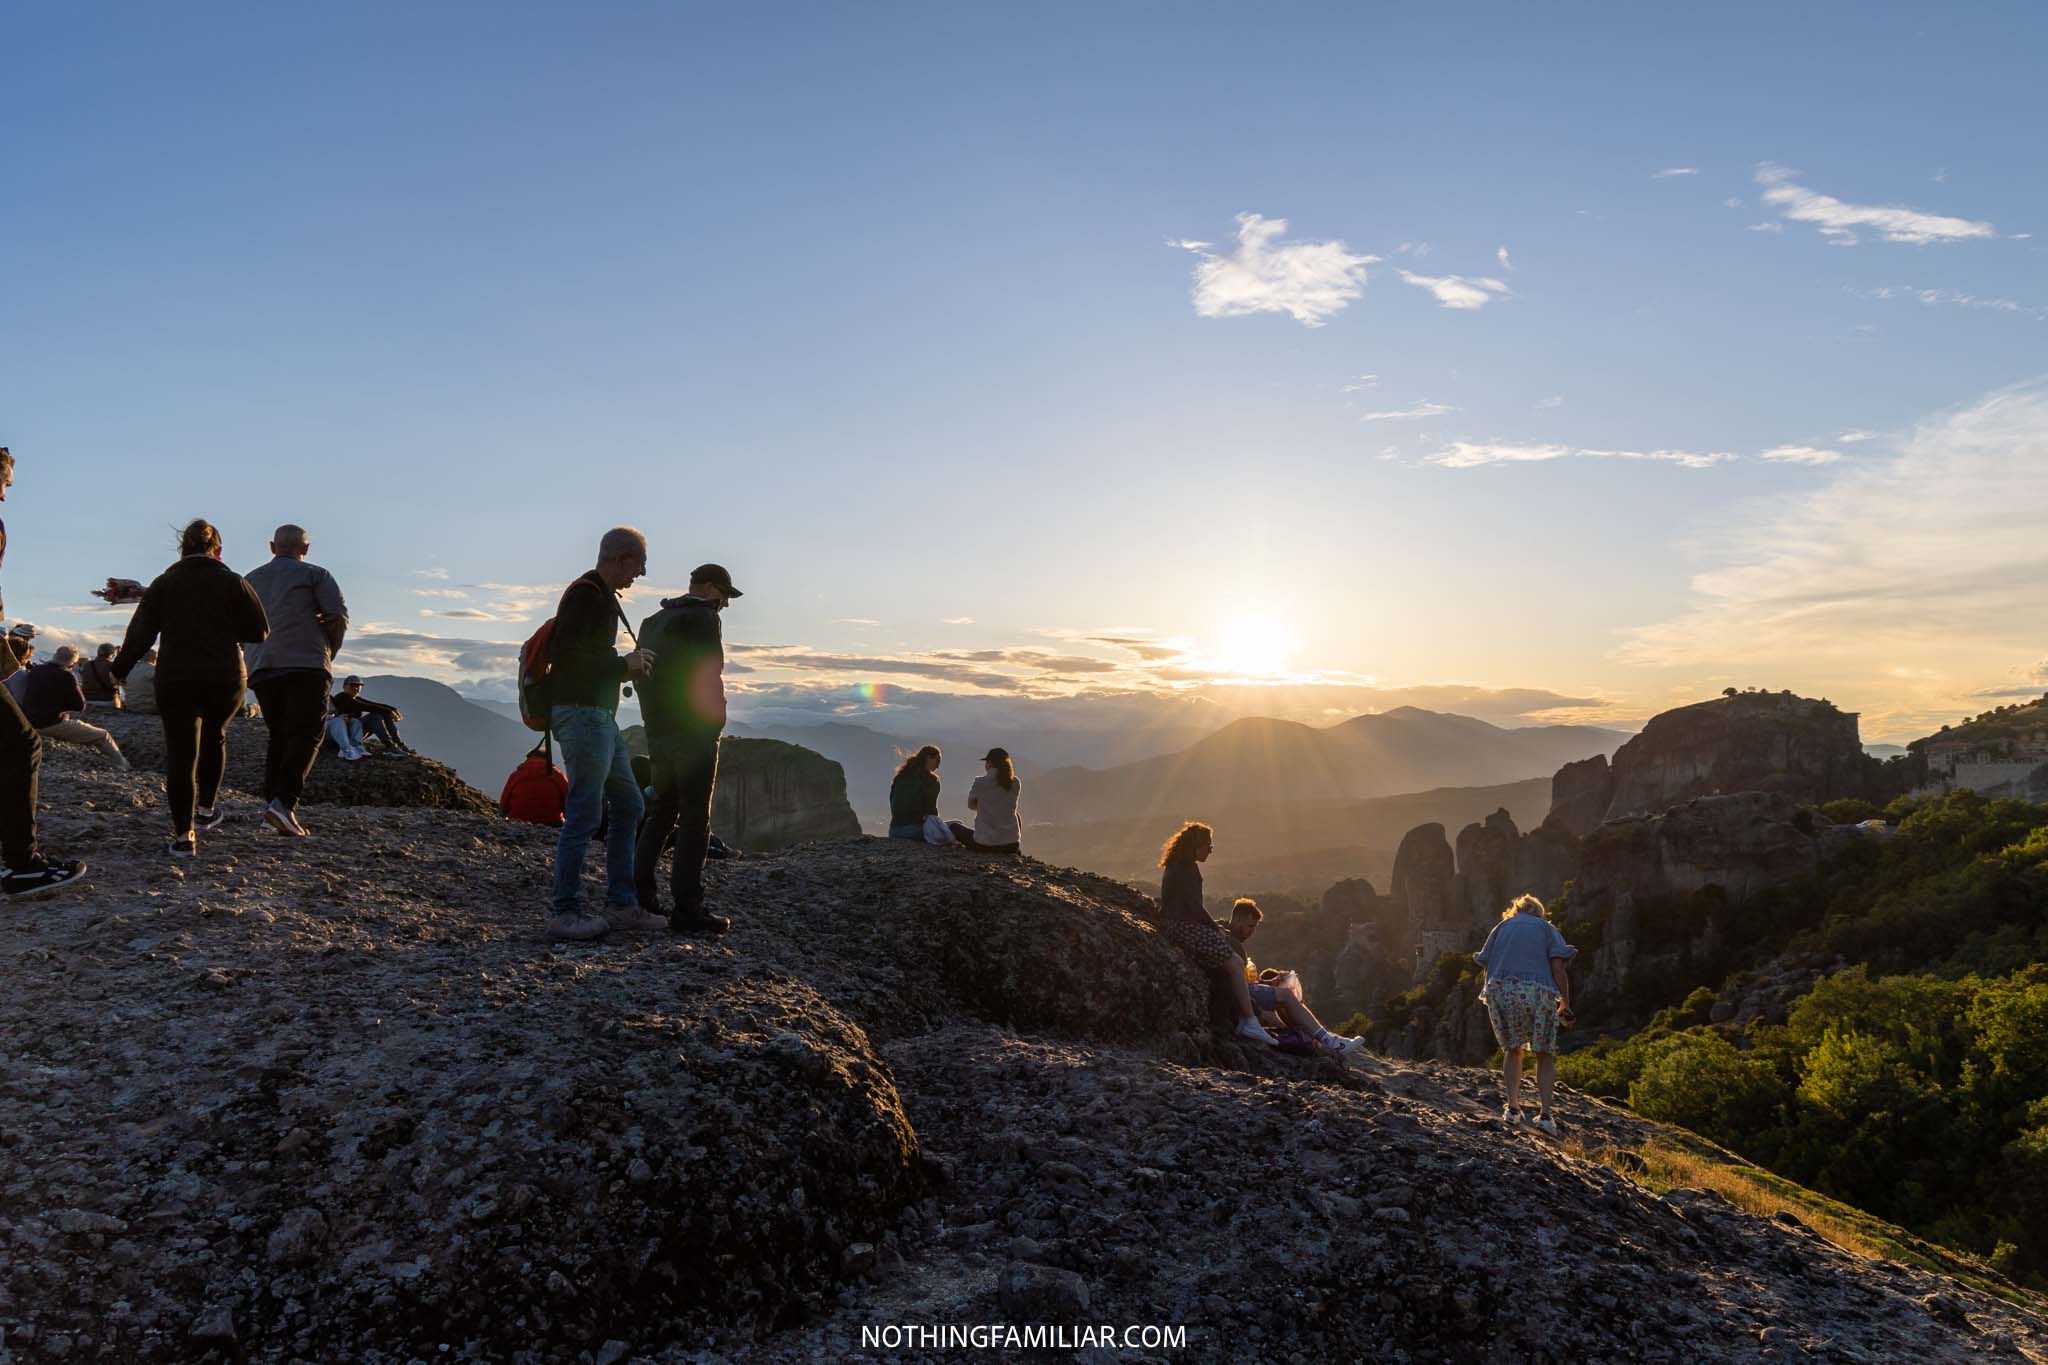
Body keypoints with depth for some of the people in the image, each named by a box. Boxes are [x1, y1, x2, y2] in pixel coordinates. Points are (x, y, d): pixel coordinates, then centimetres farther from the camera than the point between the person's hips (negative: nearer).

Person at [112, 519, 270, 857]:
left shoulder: (163, 583, 3)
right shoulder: (234, 582, 0)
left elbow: (140, 632, 2)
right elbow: (260, 632, -1)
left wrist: (120, 668, 15)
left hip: (175, 680, 0)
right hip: (225, 680, 0)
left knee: (180, 754, 1)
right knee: (214, 736, 25)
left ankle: (183, 834, -3)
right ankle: (206, 810, 26)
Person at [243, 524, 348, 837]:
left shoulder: (250, 580, 22)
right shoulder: (315, 575, 7)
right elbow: (338, 615, -5)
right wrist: (328, 653, 9)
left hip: (261, 670, 5)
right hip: (307, 664, -5)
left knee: (279, 736, 15)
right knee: (305, 735, -7)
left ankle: (271, 800, 6)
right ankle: (283, 803, -22)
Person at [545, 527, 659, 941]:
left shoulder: (602, 596, 19)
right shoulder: (586, 593, -12)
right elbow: (564, 654, -21)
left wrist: (629, 665, 10)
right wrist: (624, 664, -13)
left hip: (600, 715, 11)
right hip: (581, 712, -11)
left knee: (628, 806, 12)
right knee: (585, 813, -8)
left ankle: (620, 905, 16)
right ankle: (564, 913, 0)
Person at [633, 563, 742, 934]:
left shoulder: (652, 621, 18)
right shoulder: (702, 617, -9)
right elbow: (709, 677, -16)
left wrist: (655, 718, 16)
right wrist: (716, 721, -4)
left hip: (656, 730, 8)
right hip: (693, 731, -8)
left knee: (663, 810, 18)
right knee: (695, 818, -5)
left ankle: (639, 890, 16)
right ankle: (686, 910, -5)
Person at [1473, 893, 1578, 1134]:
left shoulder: (1502, 926, 23)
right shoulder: (1547, 928, 17)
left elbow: (1485, 963, 12)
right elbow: (1558, 966, 2)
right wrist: (1565, 1000, 11)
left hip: (1500, 990, 2)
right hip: (1537, 992, -2)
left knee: (1512, 1049, 19)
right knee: (1545, 1054, 11)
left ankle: (1513, 1108, 13)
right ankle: (1545, 1113, 0)